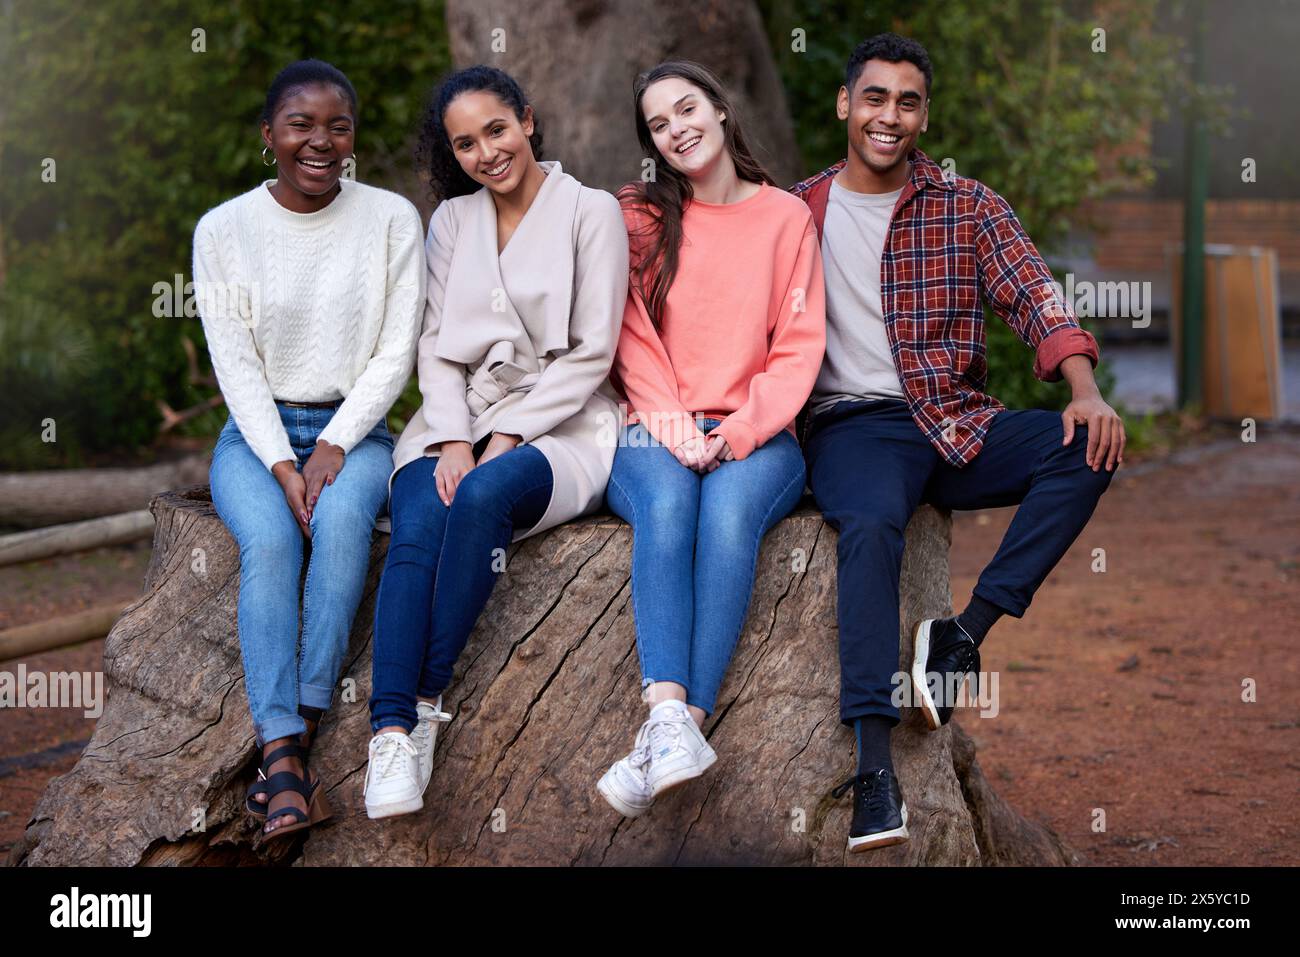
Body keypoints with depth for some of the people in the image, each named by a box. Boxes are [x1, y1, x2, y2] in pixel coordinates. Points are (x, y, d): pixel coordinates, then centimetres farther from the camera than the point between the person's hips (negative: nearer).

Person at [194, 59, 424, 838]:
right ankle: (284, 751, -38)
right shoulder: (224, 229, 2)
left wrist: (334, 445, -14)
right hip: (256, 431, 0)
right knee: (269, 541, -30)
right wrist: (281, 462, -15)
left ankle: (301, 721, -32)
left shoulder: (391, 219, 1)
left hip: (354, 429, 0)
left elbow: (396, 351, -2)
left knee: (342, 520, -33)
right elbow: (235, 364, -2)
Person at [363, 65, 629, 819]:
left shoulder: (592, 213, 2)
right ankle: (391, 733, -39)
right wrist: (453, 438, -7)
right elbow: (436, 344, 11)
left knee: (484, 496, -36)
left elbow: (592, 352, -4)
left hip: (558, 425, -3)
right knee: (417, 528, -29)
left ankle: (425, 702, -28)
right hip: (458, 418, 4)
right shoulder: (452, 221, 17)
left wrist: (507, 438, -12)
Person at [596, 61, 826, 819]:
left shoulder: (786, 217, 12)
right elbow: (636, 345, 5)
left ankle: (678, 724, -44)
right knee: (667, 504, -34)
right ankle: (671, 717, -48)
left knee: (730, 508, -34)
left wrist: (742, 432, -11)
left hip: (755, 435, 0)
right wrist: (677, 431, -11)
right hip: (658, 433, 0)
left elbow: (800, 346, 4)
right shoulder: (640, 219, 13)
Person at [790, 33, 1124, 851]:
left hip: (958, 423, 3)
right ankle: (875, 767, -41)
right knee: (871, 524, -35)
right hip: (852, 424, -2)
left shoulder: (969, 208, 11)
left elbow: (1034, 292, -2)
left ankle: (963, 634, -22)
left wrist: (1086, 391, -20)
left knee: (1089, 447, -24)